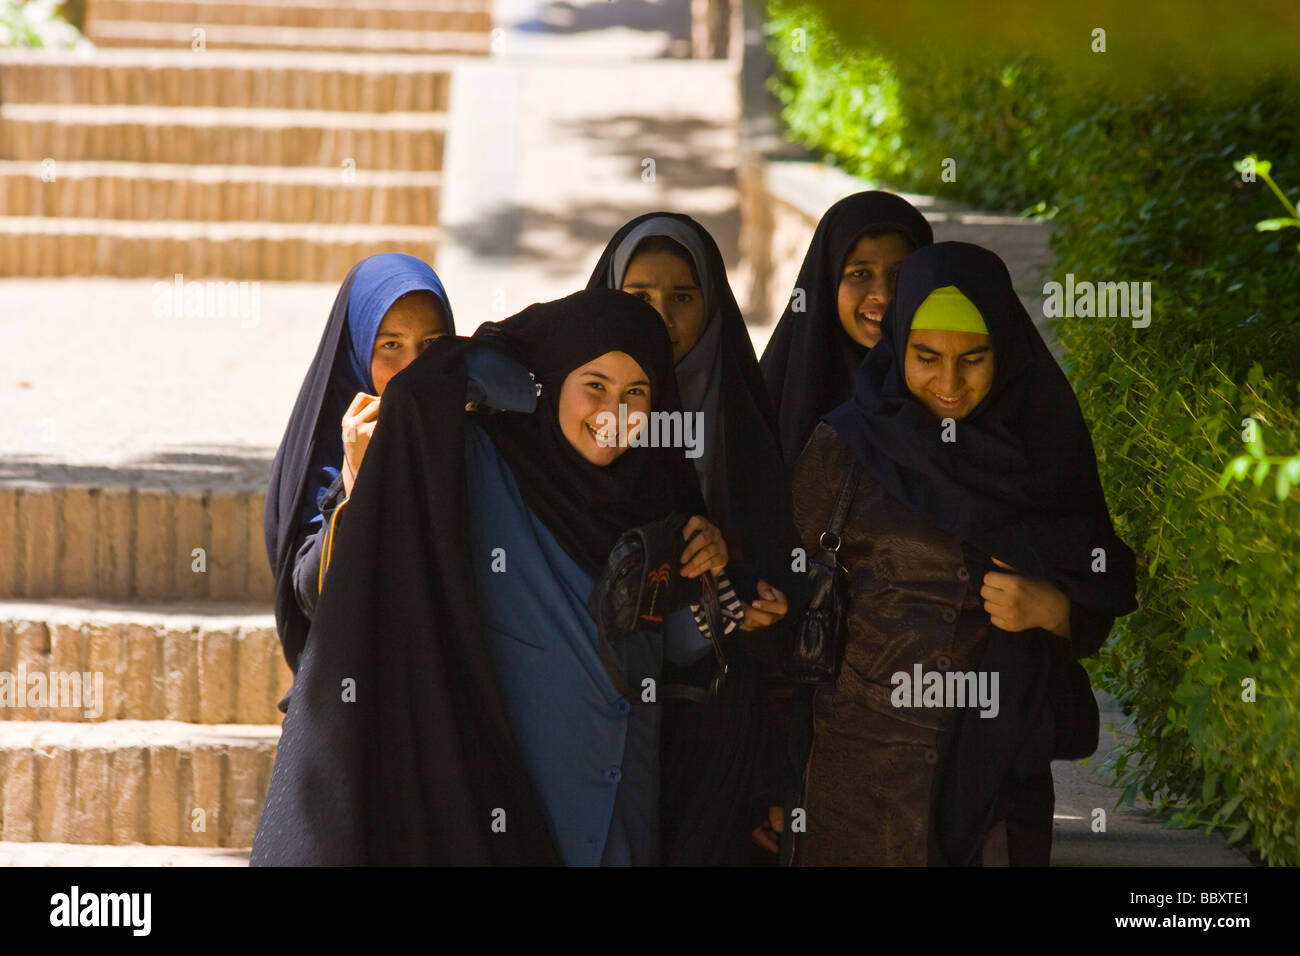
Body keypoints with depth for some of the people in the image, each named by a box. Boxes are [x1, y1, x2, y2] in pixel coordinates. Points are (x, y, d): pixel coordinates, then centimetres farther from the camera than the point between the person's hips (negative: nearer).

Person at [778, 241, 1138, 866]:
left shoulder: (1045, 450, 2)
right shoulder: (846, 446, -5)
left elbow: (1100, 613, 7)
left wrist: (1049, 607, -16)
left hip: (1007, 761, 2)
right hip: (867, 760, -2)